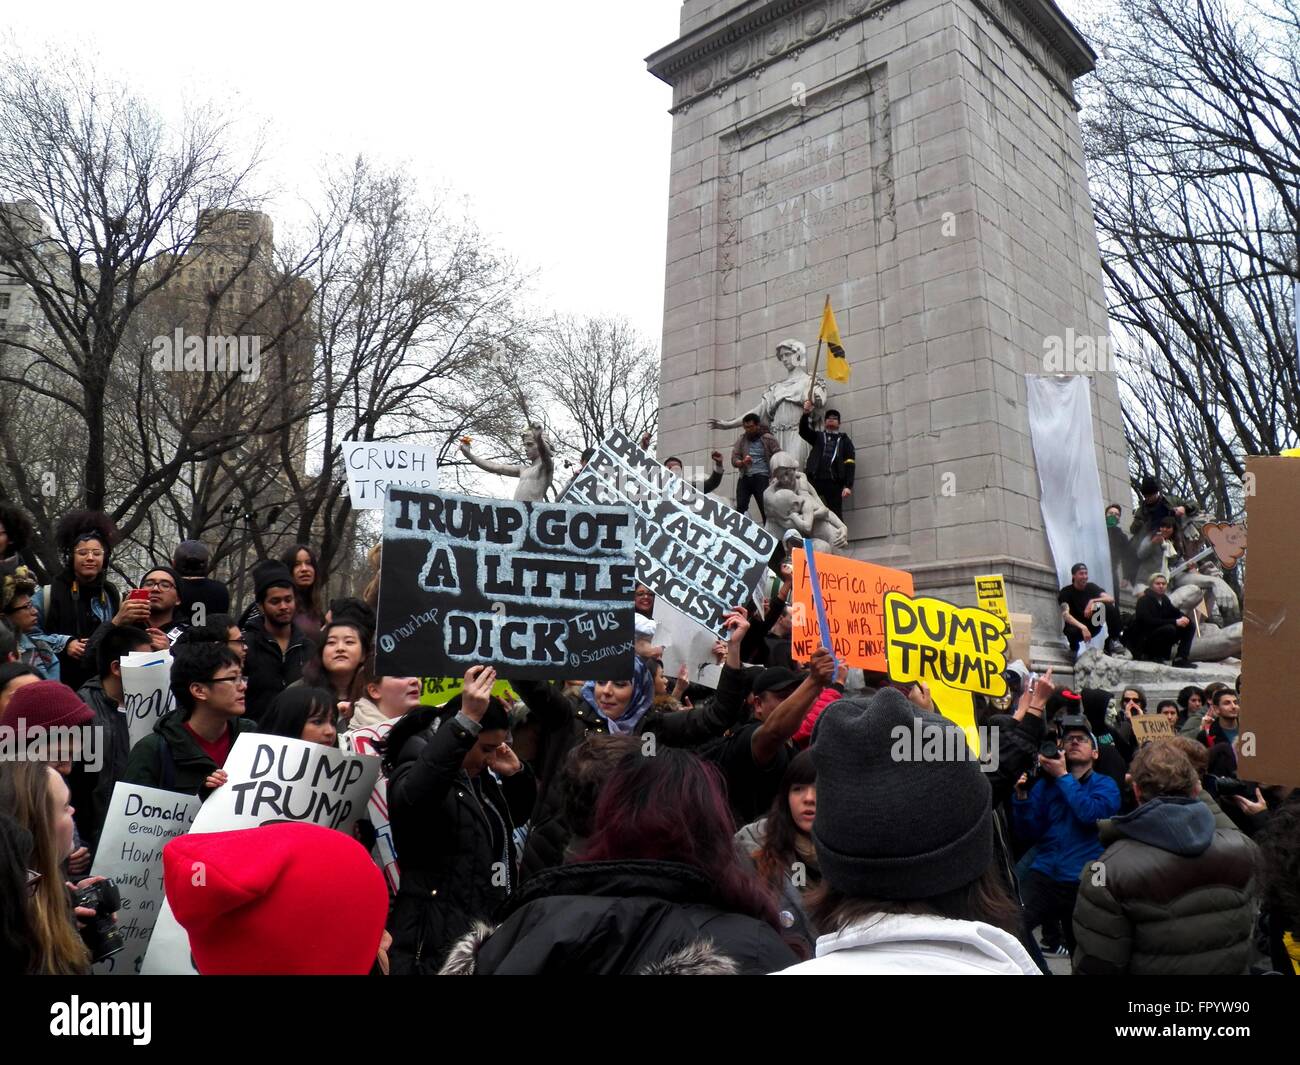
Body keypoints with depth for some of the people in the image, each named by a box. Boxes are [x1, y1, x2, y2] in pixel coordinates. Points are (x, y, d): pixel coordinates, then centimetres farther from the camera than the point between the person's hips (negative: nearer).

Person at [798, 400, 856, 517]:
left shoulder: (844, 440, 16)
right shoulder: (818, 437, 21)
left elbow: (849, 464, 5)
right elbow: (803, 430, 2)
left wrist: (848, 486, -7)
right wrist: (806, 414, -16)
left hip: (834, 482, -1)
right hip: (815, 479, 1)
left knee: (836, 515, -1)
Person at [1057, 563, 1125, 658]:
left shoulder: (1091, 587, 0)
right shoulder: (1065, 592, -14)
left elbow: (1111, 599, -14)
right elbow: (1065, 614, -29)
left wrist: (1093, 601, -31)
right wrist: (1083, 627, -44)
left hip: (1093, 625, 4)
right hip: (1076, 626, -3)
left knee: (1111, 607, -20)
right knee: (1072, 631, -41)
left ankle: (1113, 640, -9)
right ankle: (1074, 648, -5)